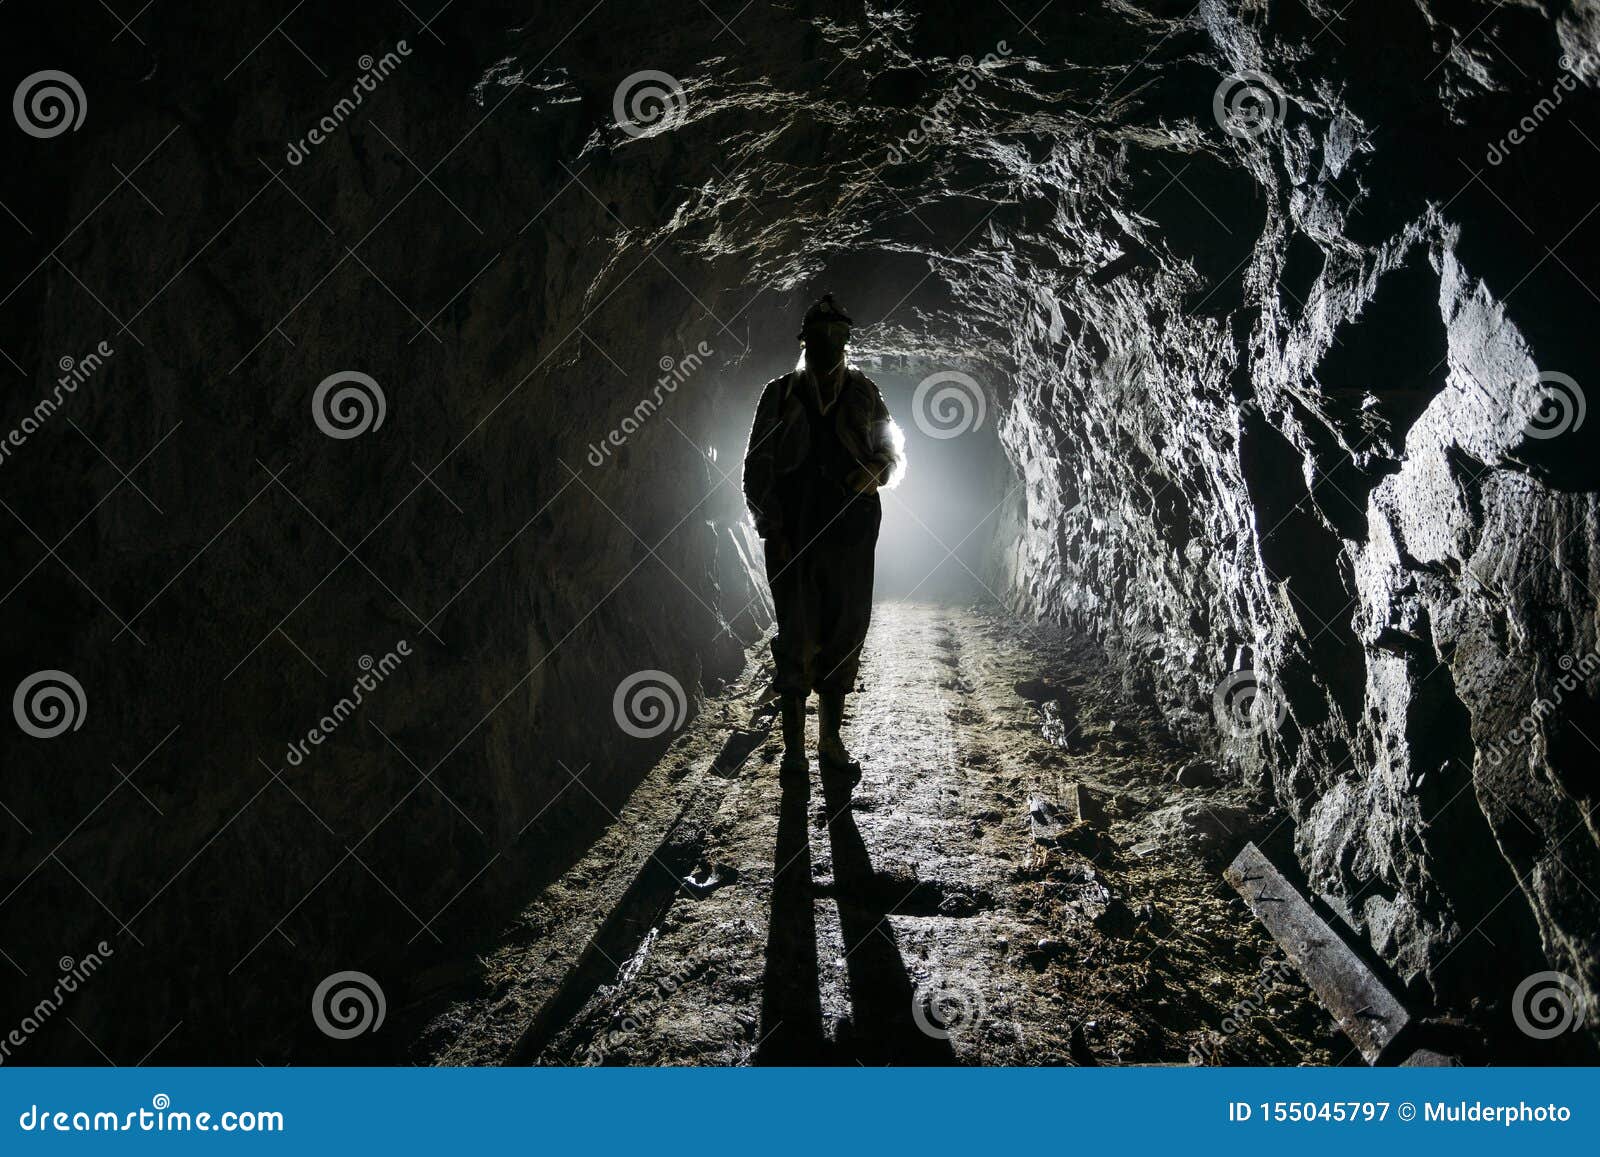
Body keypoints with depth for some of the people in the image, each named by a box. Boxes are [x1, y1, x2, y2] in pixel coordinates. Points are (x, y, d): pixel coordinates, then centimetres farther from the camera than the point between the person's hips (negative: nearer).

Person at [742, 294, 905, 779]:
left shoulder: (863, 394, 8)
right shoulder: (780, 395, 3)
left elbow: (893, 450, 15)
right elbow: (757, 467, 3)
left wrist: (876, 471, -8)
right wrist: (771, 528, -6)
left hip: (849, 535, 2)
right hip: (793, 536, -2)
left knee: (843, 635, 5)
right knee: (796, 638, -2)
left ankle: (831, 742, 18)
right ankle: (794, 746, 8)